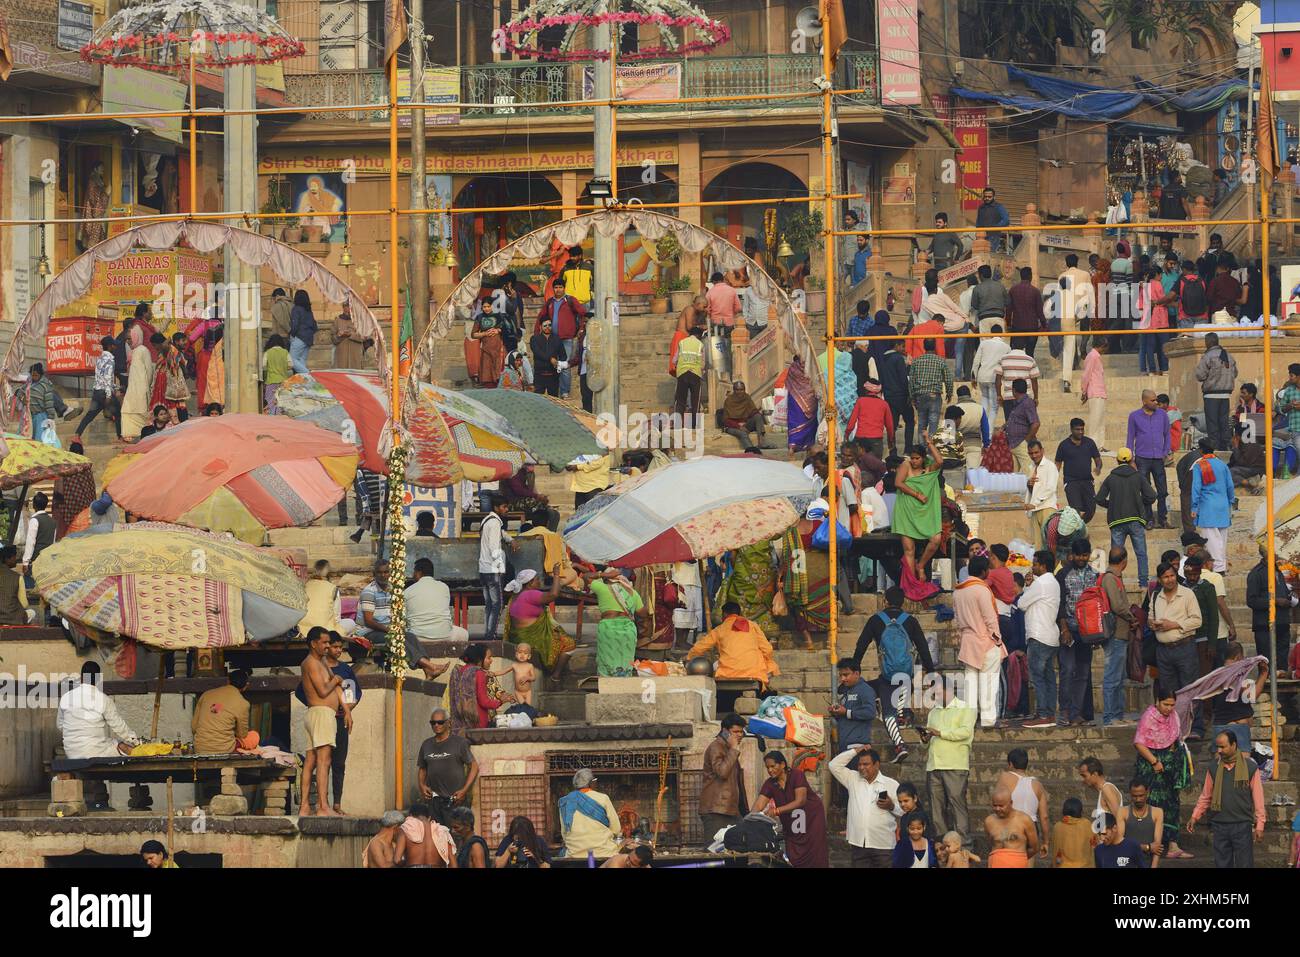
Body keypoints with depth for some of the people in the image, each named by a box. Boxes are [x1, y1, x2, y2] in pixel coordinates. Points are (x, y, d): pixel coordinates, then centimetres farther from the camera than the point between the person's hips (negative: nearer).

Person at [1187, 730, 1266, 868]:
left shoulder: (1250, 768, -1)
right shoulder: (1214, 769, 8)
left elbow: (1258, 798, 0)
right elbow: (1205, 797, 13)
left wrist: (1259, 824, -3)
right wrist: (1194, 817, 3)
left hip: (1242, 825, -3)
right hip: (1219, 825, 3)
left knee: (1244, 863, -3)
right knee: (1222, 863, 4)